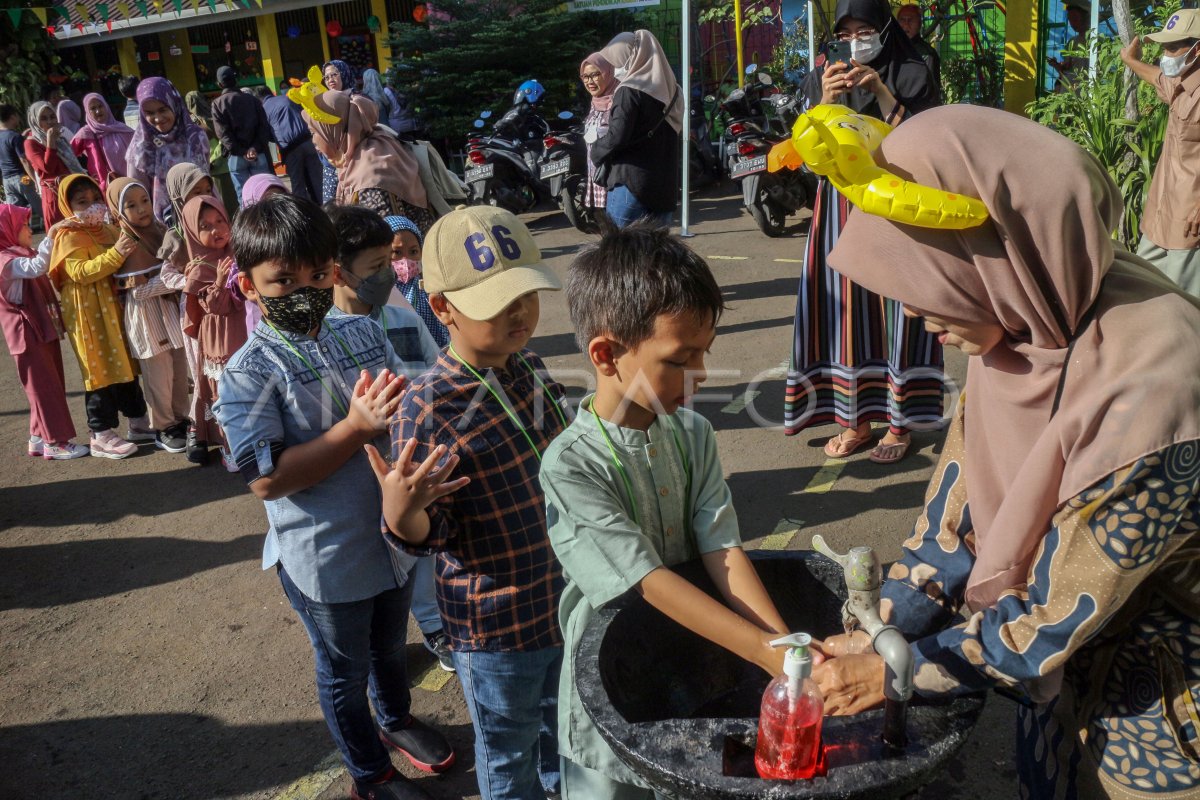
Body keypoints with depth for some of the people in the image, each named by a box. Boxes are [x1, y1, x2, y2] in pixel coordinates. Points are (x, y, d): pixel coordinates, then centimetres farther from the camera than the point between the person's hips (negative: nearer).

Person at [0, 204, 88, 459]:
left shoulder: (24, 254, 15)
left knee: (51, 386, 13)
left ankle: (39, 438, 21)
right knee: (45, 388, -5)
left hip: (45, 330, 9)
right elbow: (36, 267, -33)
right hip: (28, 335, -9)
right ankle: (55, 442, 1)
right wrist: (52, 237, -37)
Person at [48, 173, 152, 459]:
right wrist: (116, 254, -33)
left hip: (115, 309, 8)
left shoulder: (108, 231, 13)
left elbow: (123, 267, 29)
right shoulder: (69, 237, -11)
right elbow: (80, 272, -26)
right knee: (100, 370, -4)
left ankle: (138, 422, 26)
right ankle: (101, 436, 4)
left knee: (126, 365, 14)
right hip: (89, 315, -8)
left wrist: (129, 250, 8)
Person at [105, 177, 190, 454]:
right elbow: (139, 291, -20)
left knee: (181, 370, 15)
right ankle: (163, 428, 20)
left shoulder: (161, 230, 2)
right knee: (159, 376, 5)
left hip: (172, 308, 6)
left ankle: (180, 418, 32)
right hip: (147, 316, -6)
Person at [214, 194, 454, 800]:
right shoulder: (249, 374, -20)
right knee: (345, 670, 19)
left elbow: (403, 417, 8)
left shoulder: (365, 333, -5)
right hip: (325, 557, -5)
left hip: (393, 534, 5)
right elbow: (266, 479, -25)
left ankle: (396, 720, 59)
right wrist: (356, 427, -29)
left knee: (390, 647, 29)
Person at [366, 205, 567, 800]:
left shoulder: (531, 369, -5)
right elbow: (430, 534, -20)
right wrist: (400, 512, -39)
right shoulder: (428, 408, -26)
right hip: (496, 624, -6)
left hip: (564, 596, 7)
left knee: (564, 722, 31)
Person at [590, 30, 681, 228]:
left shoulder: (629, 91, -11)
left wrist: (595, 151, 0)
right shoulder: (668, 88, 11)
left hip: (631, 183, -7)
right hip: (665, 183, 7)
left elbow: (618, 137, -19)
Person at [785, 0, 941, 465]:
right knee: (845, 310, 1)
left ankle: (899, 422, 7)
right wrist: (827, 100, -15)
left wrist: (881, 91, -15)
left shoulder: (912, 74, 2)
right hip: (840, 209, 3)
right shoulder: (822, 78, 10)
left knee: (896, 310, -3)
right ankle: (857, 420, 11)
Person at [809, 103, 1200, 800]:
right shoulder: (1027, 317, -15)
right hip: (1075, 646, 6)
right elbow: (964, 487, -4)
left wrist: (900, 672, -16)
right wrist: (879, 631, -6)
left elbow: (1060, 610, -26)